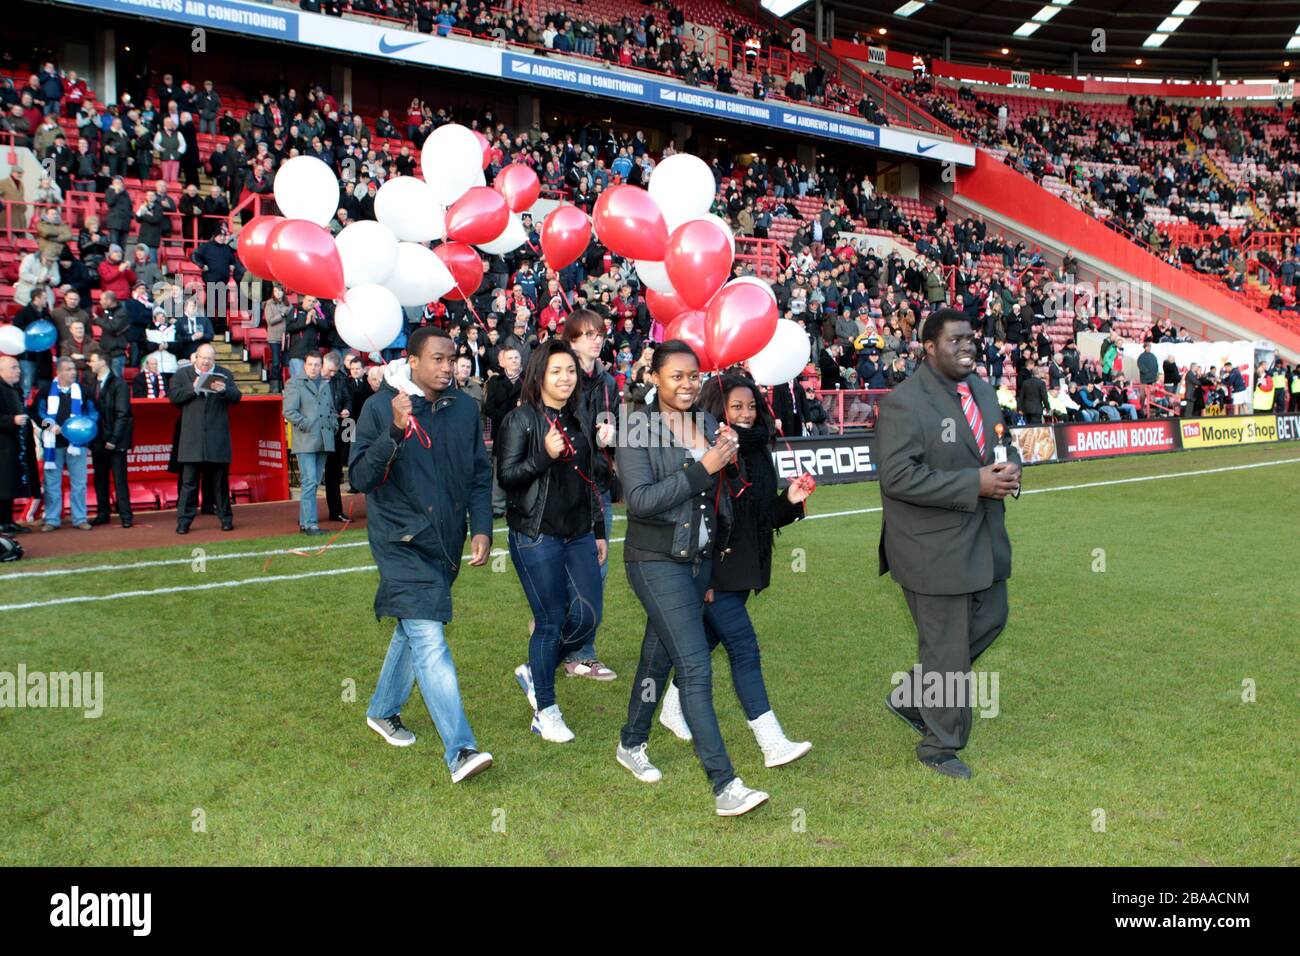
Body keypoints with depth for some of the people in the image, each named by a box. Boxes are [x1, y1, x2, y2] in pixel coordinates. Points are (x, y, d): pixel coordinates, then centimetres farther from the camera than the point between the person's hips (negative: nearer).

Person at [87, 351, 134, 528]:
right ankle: (103, 514, 17)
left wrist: (113, 439, -16)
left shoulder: (118, 383, -8)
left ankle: (126, 515, 1)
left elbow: (122, 414, -12)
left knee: (120, 479, -3)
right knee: (100, 479, 10)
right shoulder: (92, 384, 11)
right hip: (98, 440, 6)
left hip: (114, 441, -6)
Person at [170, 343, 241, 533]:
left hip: (218, 438, 1)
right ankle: (184, 521, 5)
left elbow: (237, 396, -1)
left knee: (221, 481, 8)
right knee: (189, 482, 1)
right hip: (192, 437, 0)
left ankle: (226, 518, 17)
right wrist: (193, 388, -16)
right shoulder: (182, 374, 8)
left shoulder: (224, 374, 8)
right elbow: (173, 396, -3)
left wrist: (224, 390, -21)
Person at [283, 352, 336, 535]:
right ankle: (310, 524, -10)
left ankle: (304, 521, 17)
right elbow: (289, 411, -9)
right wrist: (305, 425, -15)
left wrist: (334, 424, 11)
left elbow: (332, 409, 28)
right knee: (310, 482, -11)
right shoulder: (294, 384, 0)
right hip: (305, 442, -6)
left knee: (314, 483, 9)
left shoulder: (326, 385, 19)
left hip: (324, 442, 6)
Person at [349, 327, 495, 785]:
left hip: (446, 542, 6)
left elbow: (480, 473, 10)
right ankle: (459, 750, -16)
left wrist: (482, 529, -1)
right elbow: (360, 478, -14)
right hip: (401, 541, -5)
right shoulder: (381, 407, -8)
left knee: (414, 631, 20)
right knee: (430, 641, -15)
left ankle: (383, 710, 42)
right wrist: (395, 431, -27)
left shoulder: (464, 407, 4)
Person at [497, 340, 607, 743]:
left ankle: (535, 671, 26)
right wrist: (544, 456, -26)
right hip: (536, 536, -6)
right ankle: (545, 712, 14)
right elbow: (505, 476, -11)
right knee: (551, 621, -2)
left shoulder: (579, 422, 13)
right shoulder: (520, 420, -6)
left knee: (588, 616, 1)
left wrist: (599, 532, 18)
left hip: (578, 535, 6)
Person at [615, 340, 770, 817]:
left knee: (659, 655, 19)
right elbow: (640, 500, -20)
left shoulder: (708, 424, 7)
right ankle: (725, 786, -9)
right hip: (657, 560, -6)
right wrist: (703, 468, -22)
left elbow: (718, 496, 13)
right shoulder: (638, 428, -11)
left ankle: (631, 745, 39)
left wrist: (729, 460, -8)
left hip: (699, 559, 7)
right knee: (696, 667, -11)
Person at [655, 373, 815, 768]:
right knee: (744, 649, -8)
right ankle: (772, 743, -5)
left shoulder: (757, 450, 9)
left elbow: (766, 514, 15)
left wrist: (791, 500, -5)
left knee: (705, 641, 19)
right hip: (713, 570, -8)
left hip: (744, 568, 8)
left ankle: (672, 709, 39)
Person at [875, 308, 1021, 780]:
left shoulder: (982, 389, 8)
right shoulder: (903, 403, -18)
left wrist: (1010, 468, -6)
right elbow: (898, 476, -25)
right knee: (947, 649, 3)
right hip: (936, 548, -8)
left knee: (990, 620, 19)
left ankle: (911, 696, 34)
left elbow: (1002, 442, 20)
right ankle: (940, 746, 23)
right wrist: (975, 483, -24)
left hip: (984, 539, 8)